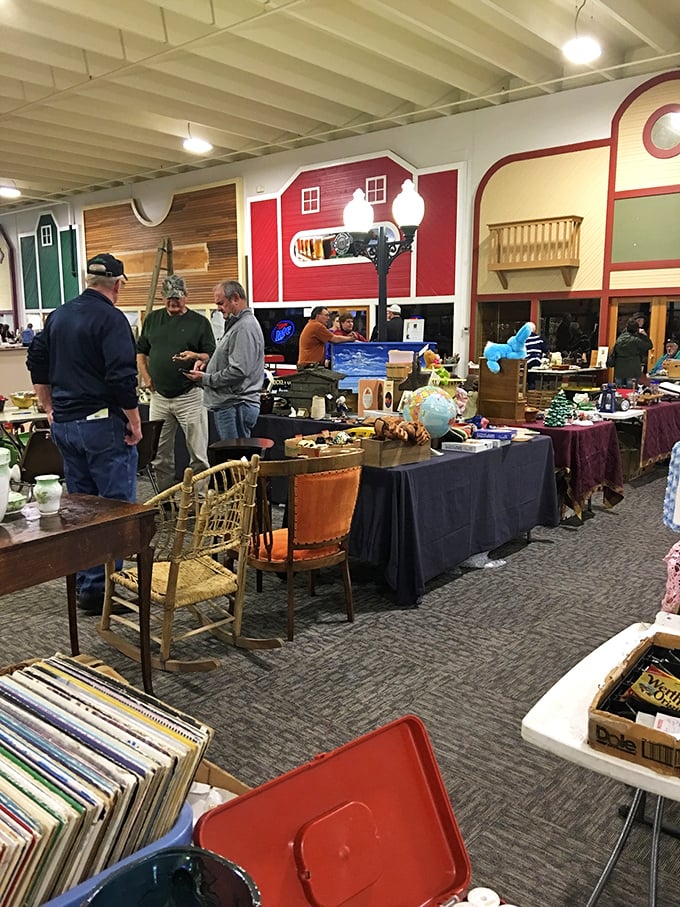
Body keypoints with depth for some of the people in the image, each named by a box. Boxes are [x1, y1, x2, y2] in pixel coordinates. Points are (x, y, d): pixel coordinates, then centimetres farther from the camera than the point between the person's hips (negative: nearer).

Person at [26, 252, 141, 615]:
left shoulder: (58, 315, 13)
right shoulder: (111, 319, -13)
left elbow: (37, 362, 20)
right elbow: (122, 376, -21)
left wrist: (50, 408, 24)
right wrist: (134, 421, -12)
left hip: (64, 424, 8)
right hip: (102, 423, -8)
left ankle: (84, 584, 24)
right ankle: (101, 589, 1)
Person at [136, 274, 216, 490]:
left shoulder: (199, 322, 2)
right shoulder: (152, 319, 13)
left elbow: (212, 356, -1)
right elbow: (140, 351, 20)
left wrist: (195, 356, -21)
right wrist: (145, 378, 6)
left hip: (190, 396, -4)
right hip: (159, 396, 4)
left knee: (198, 455, -3)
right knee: (160, 456, 10)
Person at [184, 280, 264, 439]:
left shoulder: (245, 327, -16)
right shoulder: (235, 324, 19)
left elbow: (238, 371, -24)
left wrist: (206, 379, -14)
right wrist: (207, 363, 10)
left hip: (235, 407, -11)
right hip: (228, 404, 11)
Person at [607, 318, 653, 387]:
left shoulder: (619, 338, 5)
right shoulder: (635, 340, -11)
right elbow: (649, 345, -2)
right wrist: (644, 335, 3)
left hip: (619, 371, 5)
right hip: (632, 372, -5)